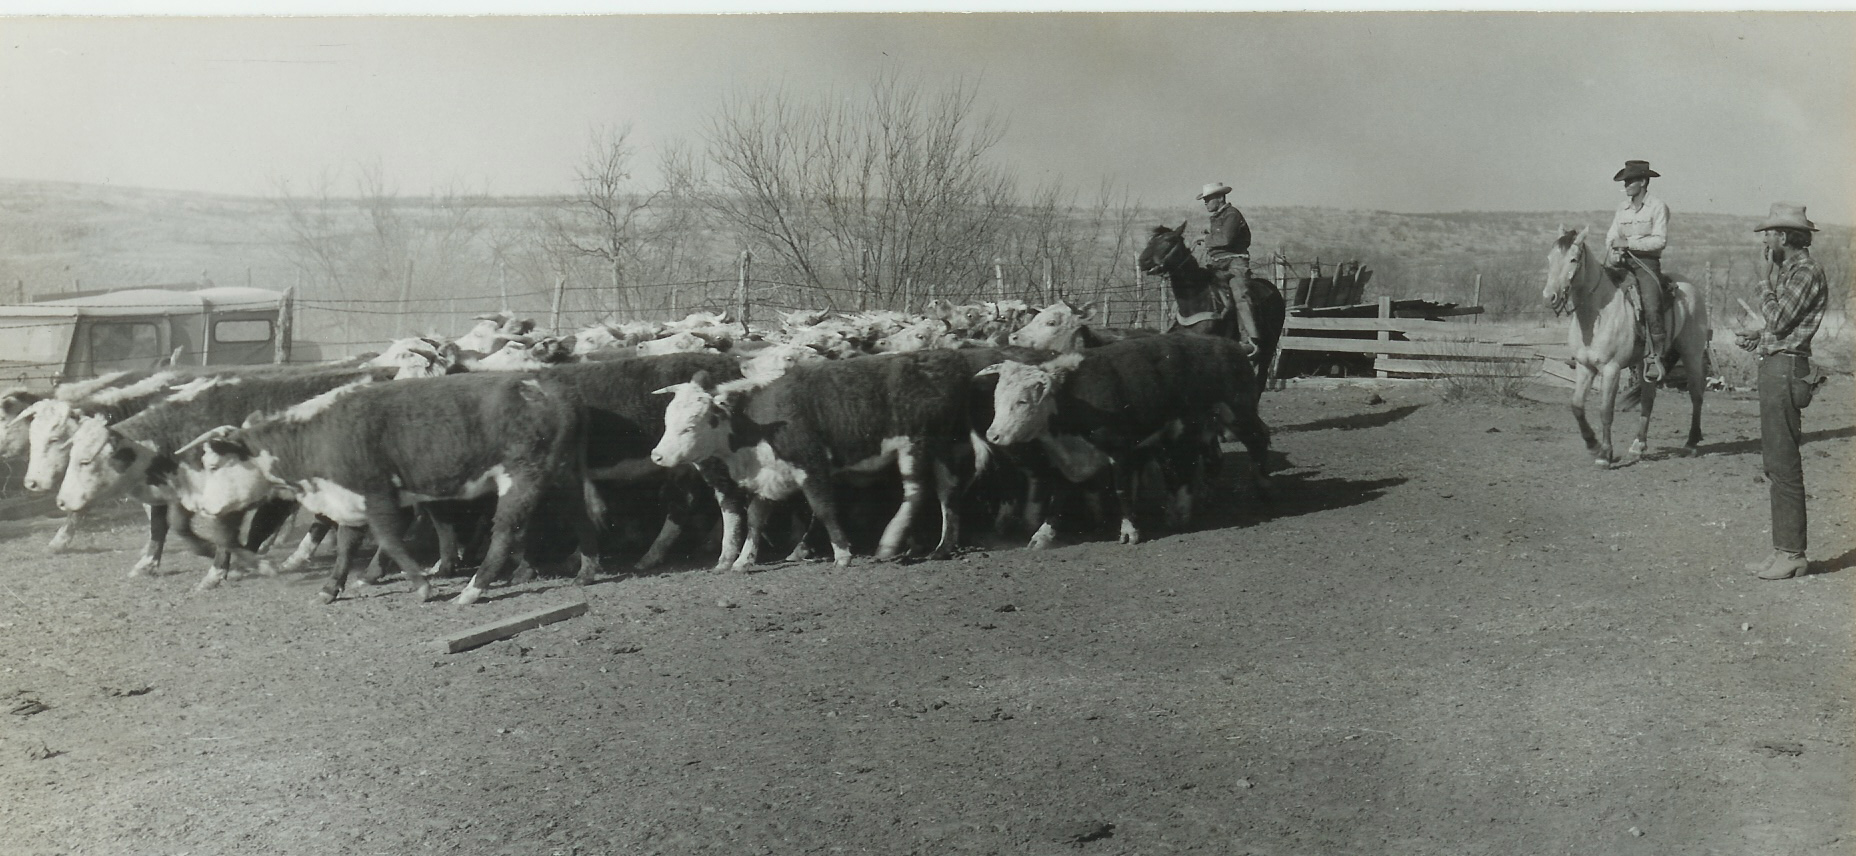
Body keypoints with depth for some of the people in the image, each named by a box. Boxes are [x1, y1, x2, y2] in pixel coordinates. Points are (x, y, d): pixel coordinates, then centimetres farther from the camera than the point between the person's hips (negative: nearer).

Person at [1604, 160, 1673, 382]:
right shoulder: (1622, 207, 14)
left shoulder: (1658, 207, -3)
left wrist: (1629, 242, -18)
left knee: (1651, 308, -22)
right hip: (1621, 261, 6)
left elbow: (1660, 240, -11)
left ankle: (1655, 358, -16)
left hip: (1647, 262, -6)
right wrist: (1614, 249, -7)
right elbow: (1611, 236, 15)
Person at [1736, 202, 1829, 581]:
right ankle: (1783, 548, 19)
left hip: (1786, 369, -10)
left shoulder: (1805, 272, -14)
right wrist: (1757, 335, 8)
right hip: (1774, 366, 10)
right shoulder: (1790, 269, 17)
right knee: (1774, 461, 13)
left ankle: (1792, 554, -2)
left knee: (1783, 464, -7)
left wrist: (1765, 282, -7)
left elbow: (1778, 321, -18)